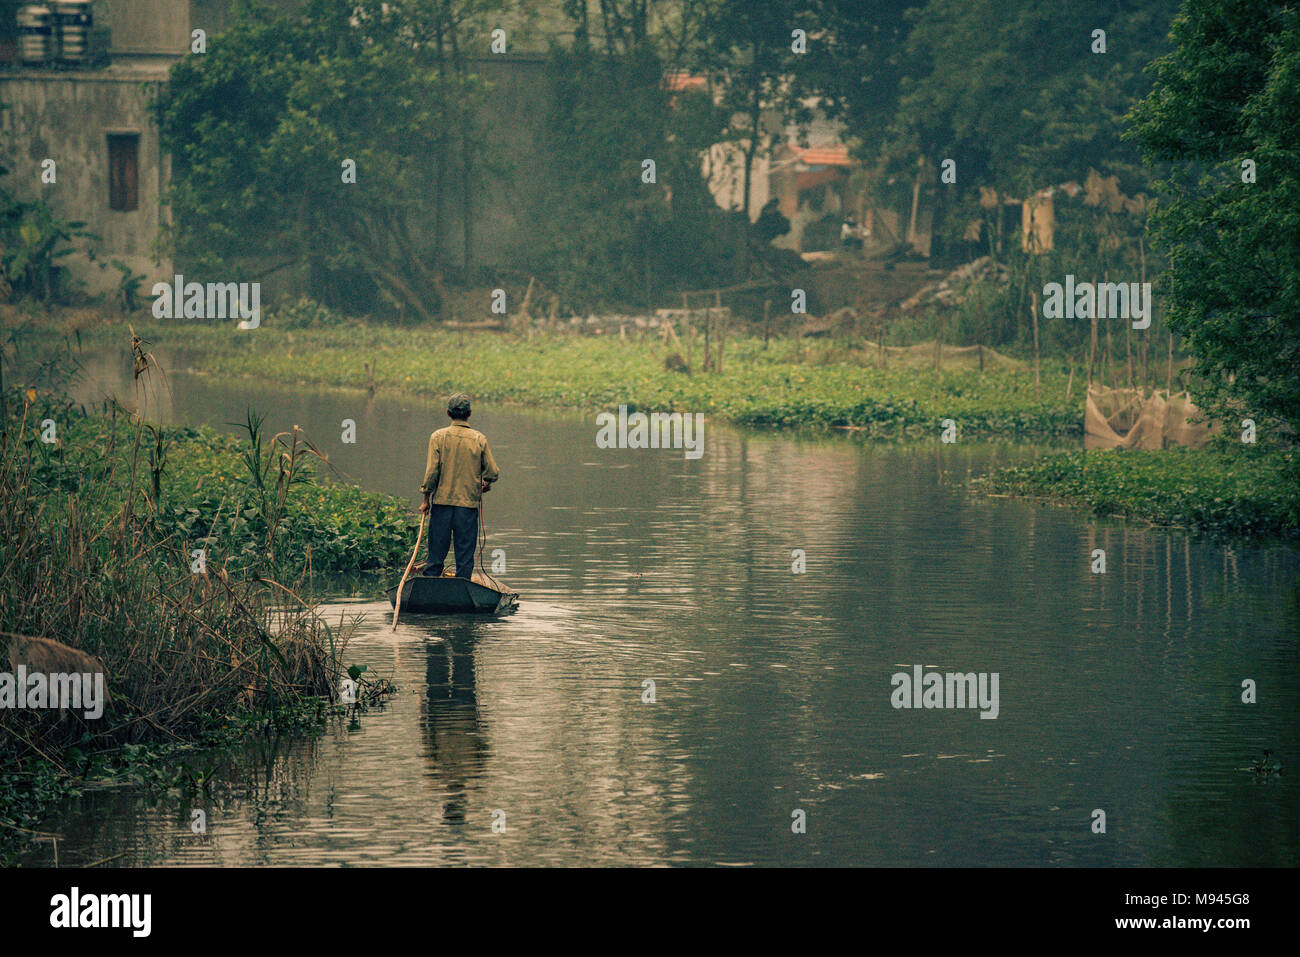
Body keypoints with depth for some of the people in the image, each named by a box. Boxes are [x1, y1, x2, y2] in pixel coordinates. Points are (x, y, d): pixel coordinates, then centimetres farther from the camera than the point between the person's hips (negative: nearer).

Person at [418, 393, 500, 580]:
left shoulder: (438, 437, -4)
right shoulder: (479, 439, -3)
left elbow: (432, 471, -8)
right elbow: (493, 472, -1)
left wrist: (426, 499, 2)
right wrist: (484, 484, 21)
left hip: (442, 501, 0)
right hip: (469, 503, 0)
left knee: (435, 556, 5)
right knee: (465, 557, 5)